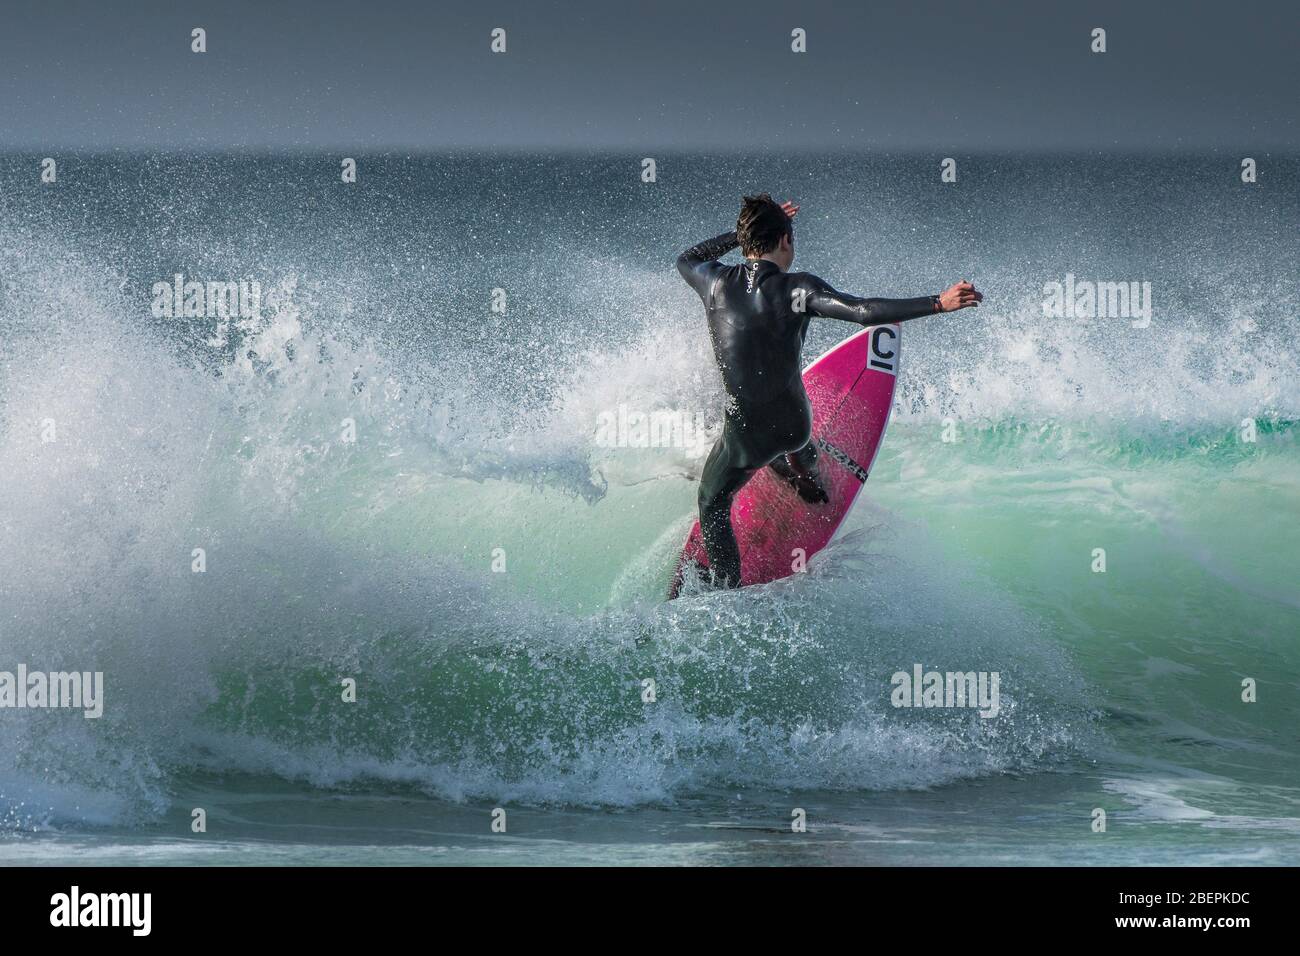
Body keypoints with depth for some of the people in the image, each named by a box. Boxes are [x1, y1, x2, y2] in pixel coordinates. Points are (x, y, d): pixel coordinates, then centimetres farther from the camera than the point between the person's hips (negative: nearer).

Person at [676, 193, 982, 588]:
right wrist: (939, 303, -26)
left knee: (712, 506, 24)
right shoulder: (797, 288, -14)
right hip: (794, 424, 0)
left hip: (744, 437, 0)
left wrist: (747, 230, 23)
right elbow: (865, 311, -26)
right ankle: (809, 482, 61)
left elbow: (686, 260, 19)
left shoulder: (717, 282, -7)